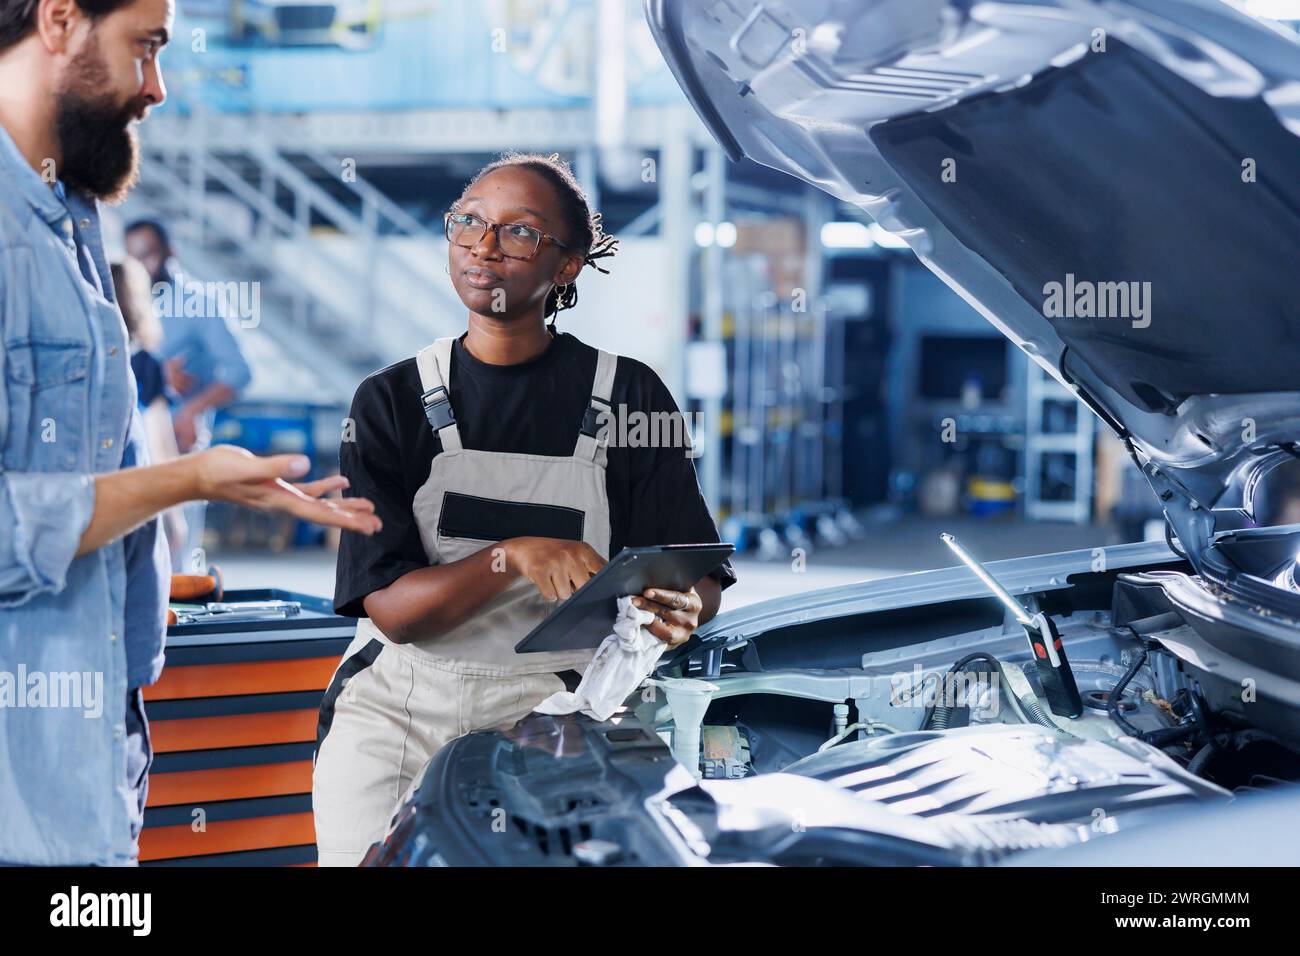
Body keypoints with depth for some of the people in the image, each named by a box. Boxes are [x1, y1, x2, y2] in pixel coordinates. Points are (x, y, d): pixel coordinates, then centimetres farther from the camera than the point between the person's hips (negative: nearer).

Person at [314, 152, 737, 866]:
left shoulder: (629, 397, 4)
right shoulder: (391, 402, 3)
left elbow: (701, 579, 2)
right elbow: (392, 610, -7)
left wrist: (678, 610, -22)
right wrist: (514, 558, -24)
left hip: (550, 708, 0)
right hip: (395, 704, 0)